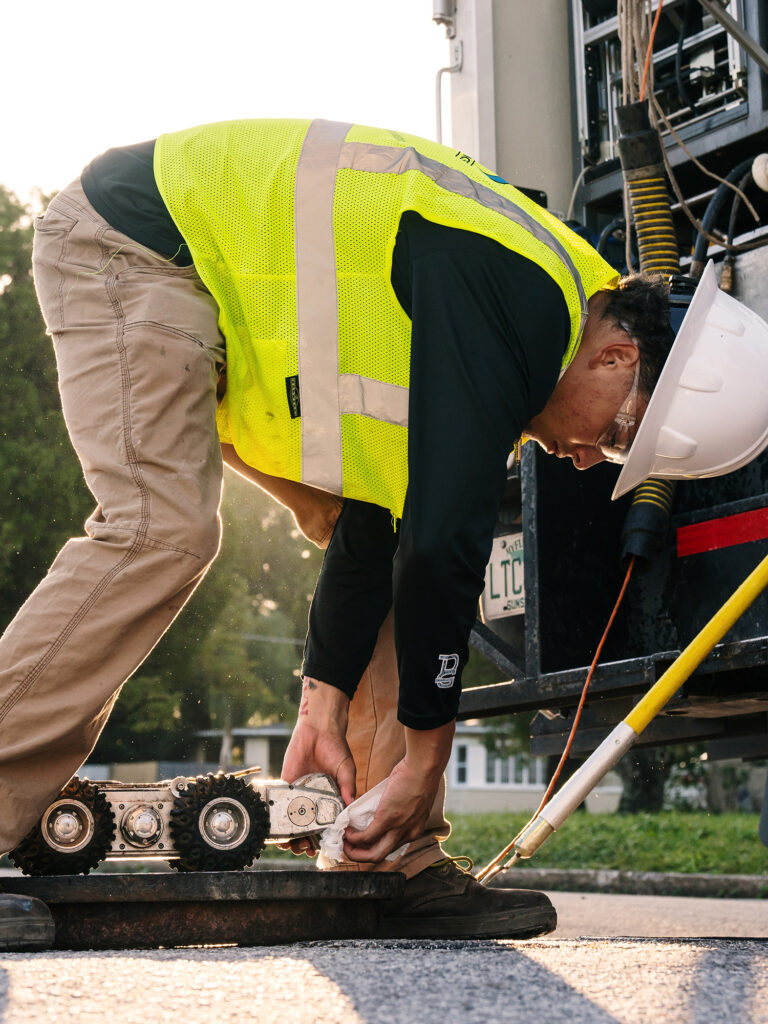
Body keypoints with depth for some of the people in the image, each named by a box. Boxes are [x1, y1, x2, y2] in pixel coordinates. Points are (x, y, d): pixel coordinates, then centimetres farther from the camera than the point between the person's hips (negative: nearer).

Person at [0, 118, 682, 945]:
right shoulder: (524, 303, -25)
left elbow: (376, 522, 5)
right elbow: (445, 542, -28)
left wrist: (323, 708, 1)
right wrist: (426, 754, -19)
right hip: (136, 246, -10)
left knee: (387, 518, 2)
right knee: (160, 533, -26)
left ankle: (398, 860, 0)